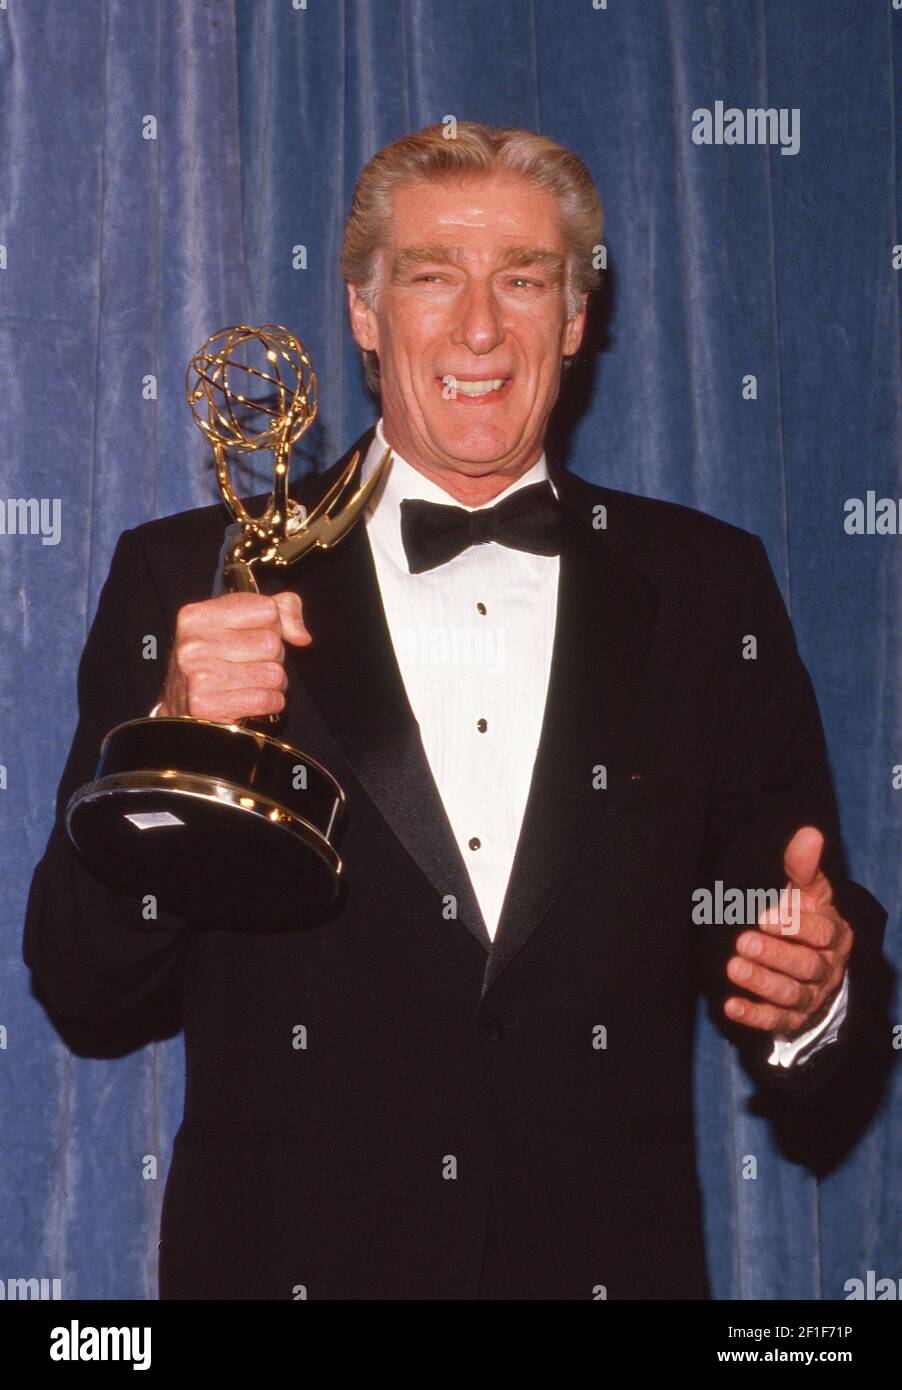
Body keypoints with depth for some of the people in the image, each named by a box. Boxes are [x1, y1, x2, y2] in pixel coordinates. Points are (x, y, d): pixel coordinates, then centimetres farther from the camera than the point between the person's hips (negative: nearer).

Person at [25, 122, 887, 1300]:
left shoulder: (707, 585, 2)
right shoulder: (189, 581, -2)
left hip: (611, 1259, 2)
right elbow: (79, 982, -5)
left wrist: (813, 986, -19)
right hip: (286, 1256, -1)